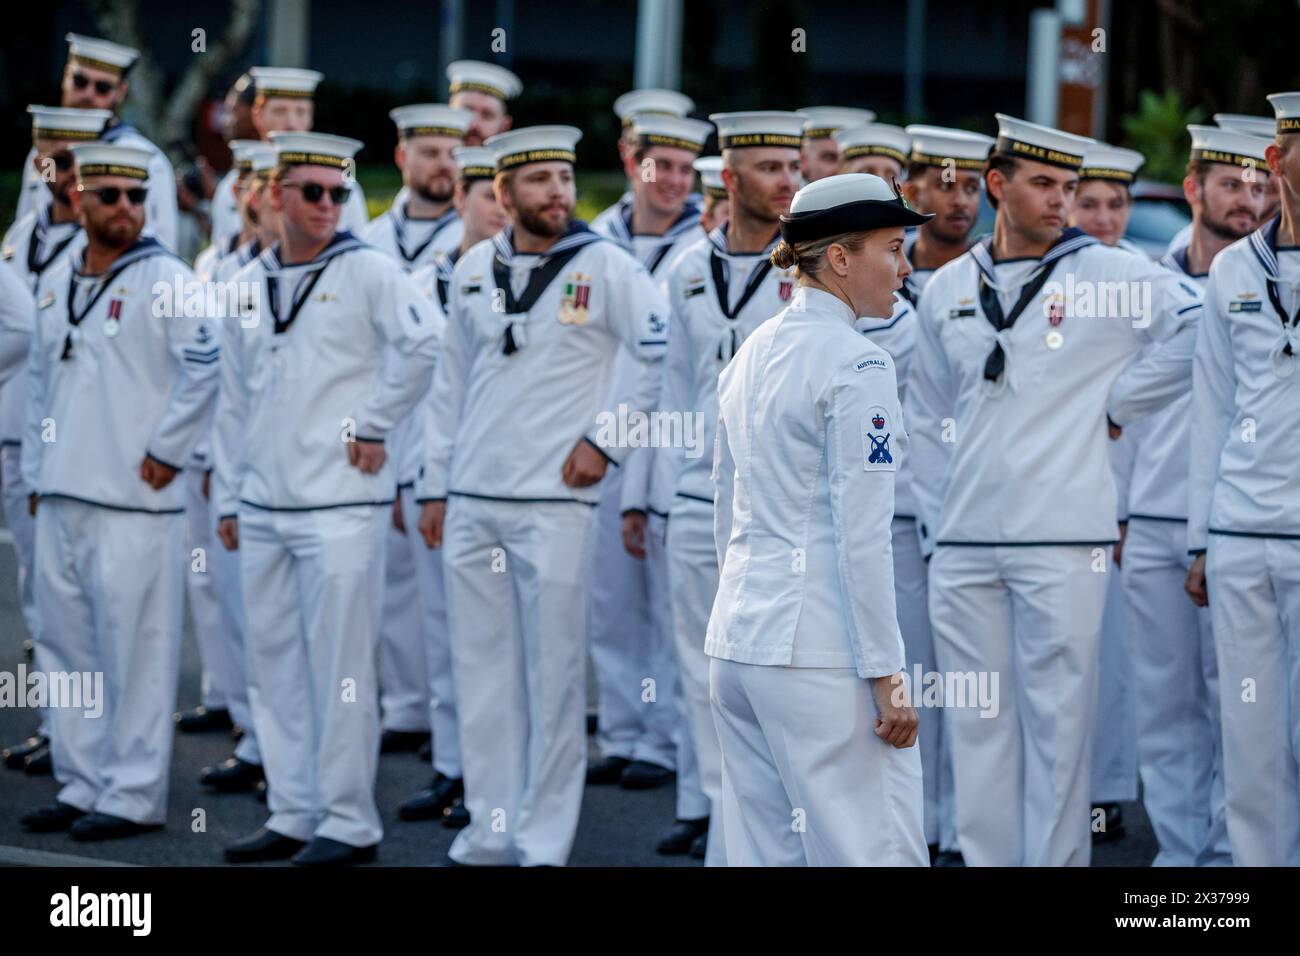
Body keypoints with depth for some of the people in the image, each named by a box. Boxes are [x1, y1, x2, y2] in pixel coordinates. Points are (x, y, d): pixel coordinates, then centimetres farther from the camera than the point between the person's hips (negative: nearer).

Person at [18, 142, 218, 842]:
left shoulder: (163, 278, -6)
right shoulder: (59, 283, 14)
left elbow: (203, 368, -12)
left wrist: (165, 450, -11)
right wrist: (36, 470, 17)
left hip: (132, 497, -7)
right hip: (62, 496, 7)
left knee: (134, 651, -4)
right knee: (67, 646, 11)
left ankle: (133, 795, 1)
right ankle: (82, 784, 20)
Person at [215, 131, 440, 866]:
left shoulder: (368, 272, -4)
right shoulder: (248, 286, 14)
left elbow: (423, 341, -18)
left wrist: (372, 425, -13)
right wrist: (229, 496, 16)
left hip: (339, 503, -6)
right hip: (264, 507, 6)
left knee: (339, 665, -5)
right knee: (276, 666, 9)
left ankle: (349, 823, 1)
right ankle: (292, 816, 17)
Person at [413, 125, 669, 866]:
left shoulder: (605, 267, -3)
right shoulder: (474, 270, 10)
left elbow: (668, 356, -5)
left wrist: (606, 439, -6)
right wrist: (436, 485, 15)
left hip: (554, 501, -4)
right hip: (472, 505, 4)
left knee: (553, 679, -2)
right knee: (483, 674, 8)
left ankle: (544, 843, 5)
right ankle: (489, 834, 17)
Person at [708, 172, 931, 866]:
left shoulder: (750, 355, 12)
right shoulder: (856, 366, -13)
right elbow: (861, 538, -17)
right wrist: (887, 677, -14)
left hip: (737, 635, 9)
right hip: (820, 648, -9)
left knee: (765, 852, 10)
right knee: (875, 852, -4)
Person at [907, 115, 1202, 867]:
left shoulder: (1109, 276, -1)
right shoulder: (948, 289, 11)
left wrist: (1118, 403, -3)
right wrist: (936, 522, 11)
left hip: (1064, 542, -4)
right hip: (964, 546, 4)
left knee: (1058, 719, -3)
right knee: (978, 722, 7)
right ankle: (985, 859, 14)